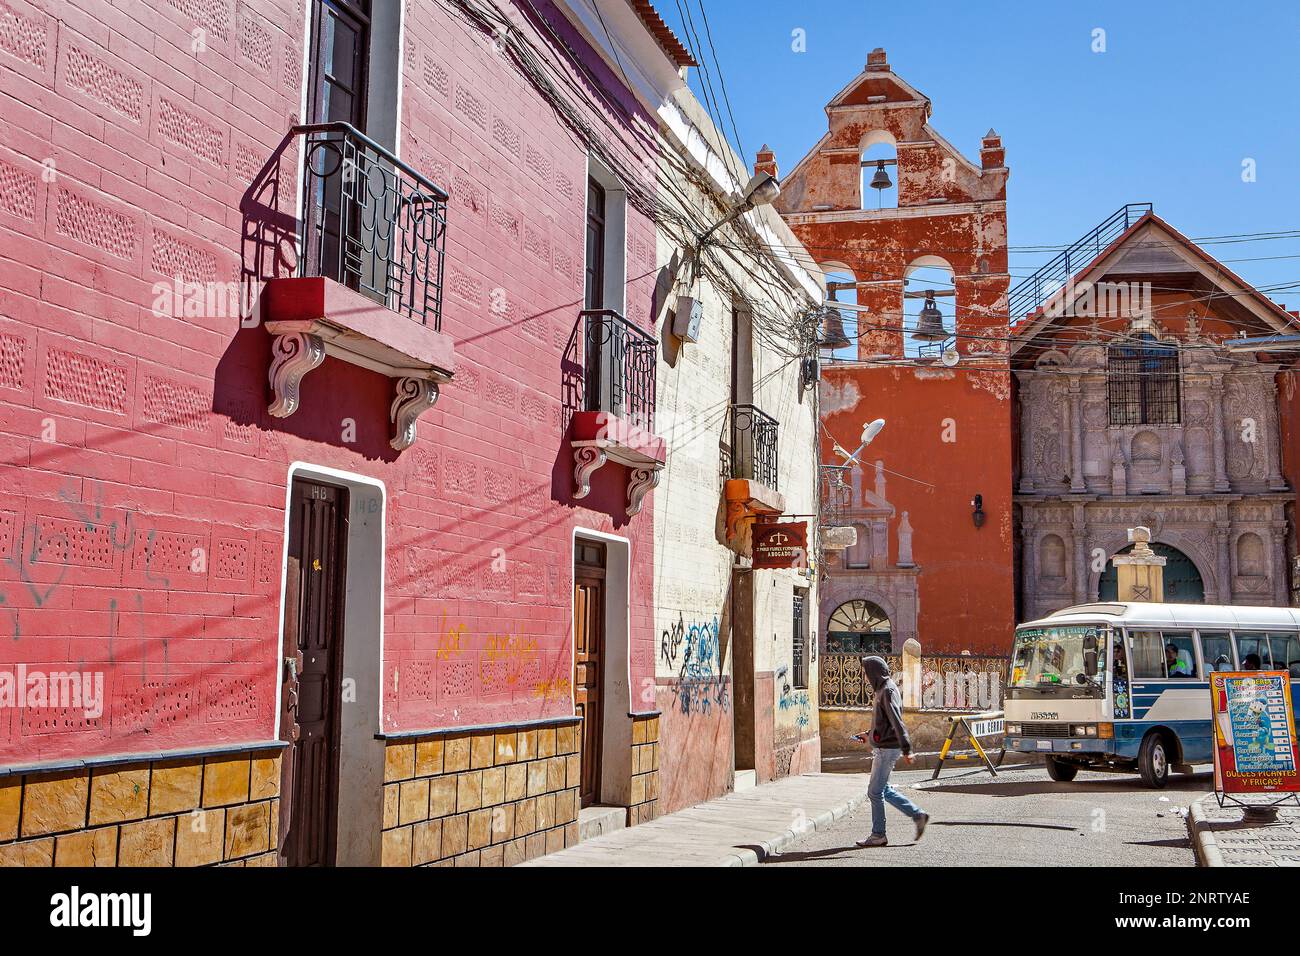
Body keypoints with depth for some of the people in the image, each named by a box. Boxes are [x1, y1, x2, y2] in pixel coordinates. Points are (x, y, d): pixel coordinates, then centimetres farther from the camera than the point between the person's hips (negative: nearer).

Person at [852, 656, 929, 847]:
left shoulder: (888, 691, -17)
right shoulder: (883, 689, 13)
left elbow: (897, 722, -24)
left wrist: (906, 749, -28)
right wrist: (869, 734, 21)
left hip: (886, 749, -10)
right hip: (883, 747, 10)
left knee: (875, 791, -3)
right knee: (883, 790, 16)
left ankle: (878, 835, 6)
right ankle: (918, 815, 18)